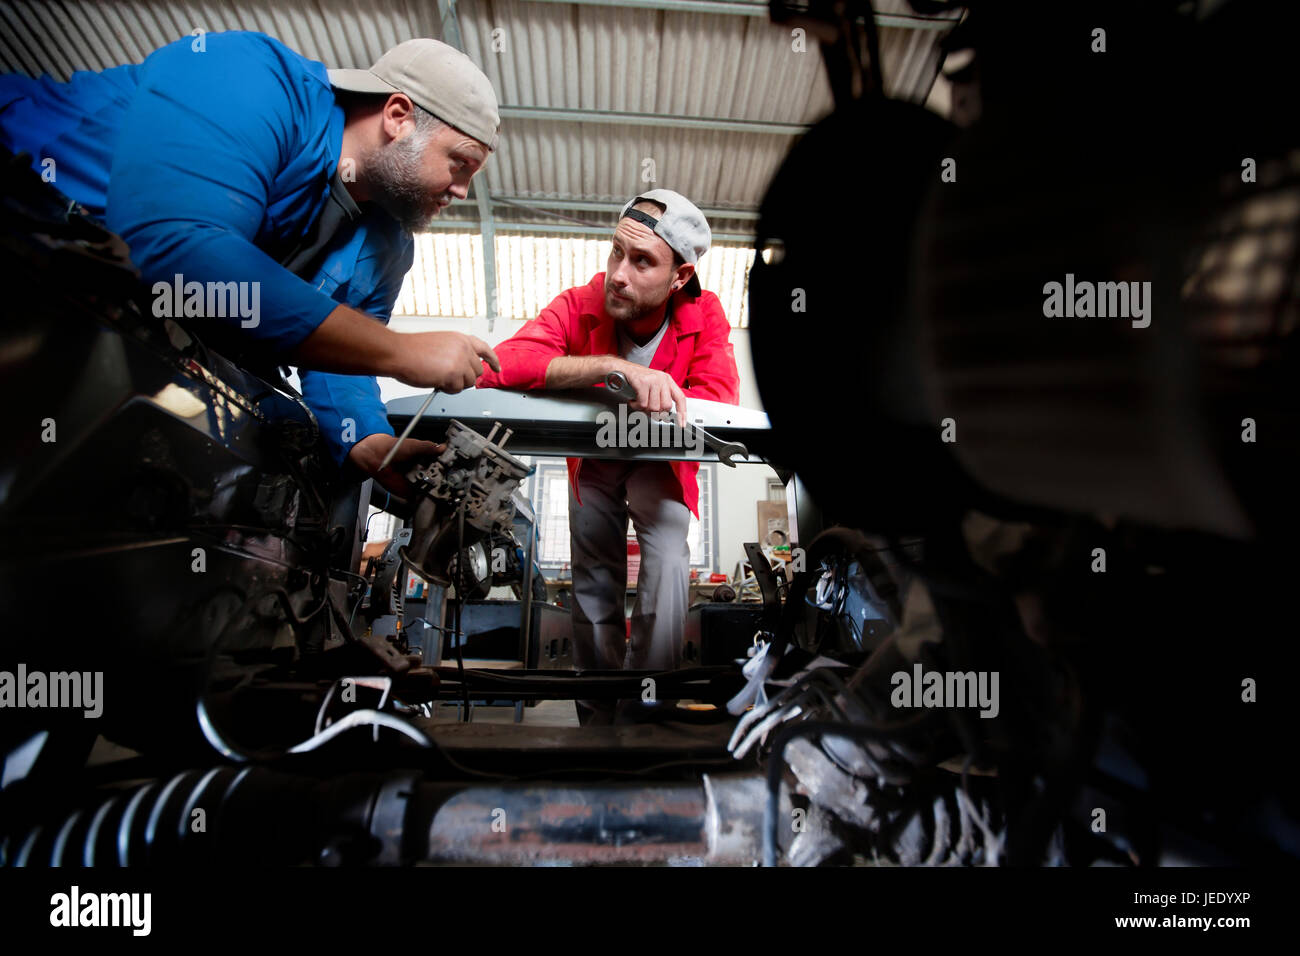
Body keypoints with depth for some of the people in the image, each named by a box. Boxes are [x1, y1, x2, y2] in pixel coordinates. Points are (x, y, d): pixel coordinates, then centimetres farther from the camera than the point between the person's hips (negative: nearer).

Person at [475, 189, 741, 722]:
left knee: (668, 568, -21)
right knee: (593, 591, 3)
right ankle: (598, 714, 25)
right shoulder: (580, 305, -26)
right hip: (593, 462, 1)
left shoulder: (704, 316, -21)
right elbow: (499, 367, -41)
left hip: (660, 463, 0)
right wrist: (613, 367, -53)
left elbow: (719, 400, -33)